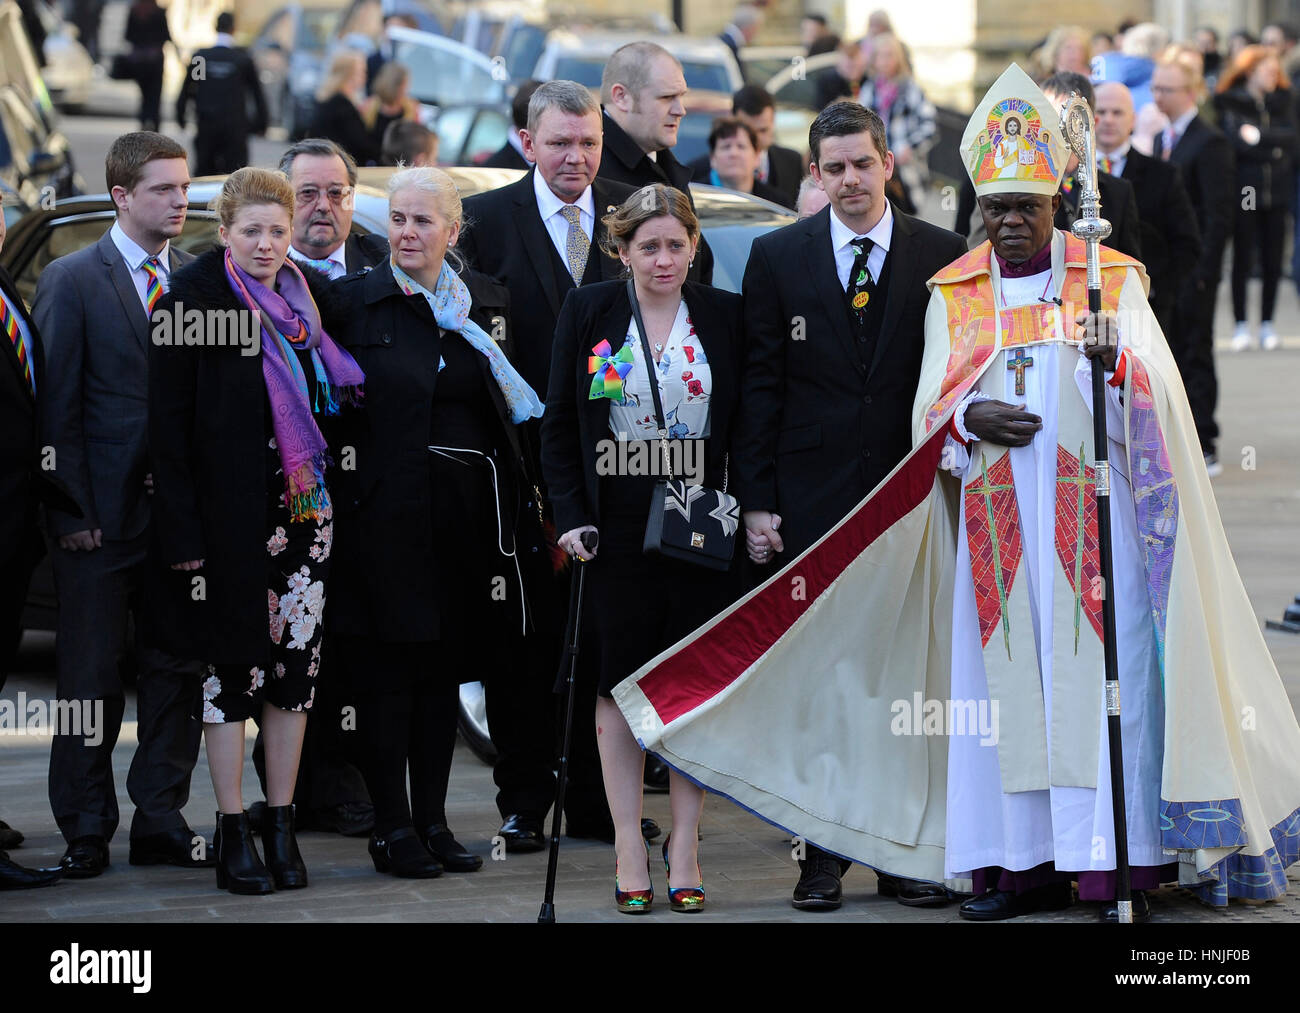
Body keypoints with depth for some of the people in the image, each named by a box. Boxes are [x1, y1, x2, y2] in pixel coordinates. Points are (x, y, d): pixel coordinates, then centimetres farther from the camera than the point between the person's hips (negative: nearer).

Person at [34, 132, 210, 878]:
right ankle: (86, 832, 10)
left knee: (177, 668, 7)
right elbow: (57, 406, -5)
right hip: (105, 511, -4)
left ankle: (162, 821, 16)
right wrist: (71, 513, -11)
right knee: (91, 676, 2)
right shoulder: (72, 281, -3)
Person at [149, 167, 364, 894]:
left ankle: (282, 826, 12)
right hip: (230, 511, -5)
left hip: (304, 506, 5)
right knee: (233, 663, -1)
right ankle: (233, 833, 5)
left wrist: (330, 497, 6)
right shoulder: (193, 297, -6)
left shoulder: (306, 295, 10)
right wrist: (182, 528, -13)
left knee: (297, 661, 5)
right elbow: (169, 420, -8)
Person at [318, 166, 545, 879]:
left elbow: (512, 408, 15)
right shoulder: (353, 301, -3)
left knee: (446, 665, 10)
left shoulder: (486, 303, 8)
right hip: (386, 511, -4)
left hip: (466, 512, 4)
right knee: (387, 671, -1)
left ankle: (433, 820, 17)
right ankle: (392, 827, 5)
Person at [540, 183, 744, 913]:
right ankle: (630, 849, 9)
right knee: (619, 685, 2)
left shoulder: (725, 316, 3)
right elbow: (561, 424, 4)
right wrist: (571, 516, -5)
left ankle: (685, 850, 10)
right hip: (617, 522, 0)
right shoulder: (588, 312, 2)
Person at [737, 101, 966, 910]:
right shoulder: (778, 258, 5)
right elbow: (759, 386, 4)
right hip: (810, 502, 0)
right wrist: (757, 501, -2)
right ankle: (823, 856, 7)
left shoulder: (942, 258, 5)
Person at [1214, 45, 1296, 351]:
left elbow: (1289, 136, -3)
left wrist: (1258, 136, -13)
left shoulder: (1283, 100, 9)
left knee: (1272, 260, 4)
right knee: (1242, 259, 0)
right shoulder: (1229, 102, -1)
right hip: (1244, 189, -3)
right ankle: (1241, 325, 6)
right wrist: (1274, 148, -13)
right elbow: (1234, 141, -12)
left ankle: (1267, 324, 13)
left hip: (1276, 191, 3)